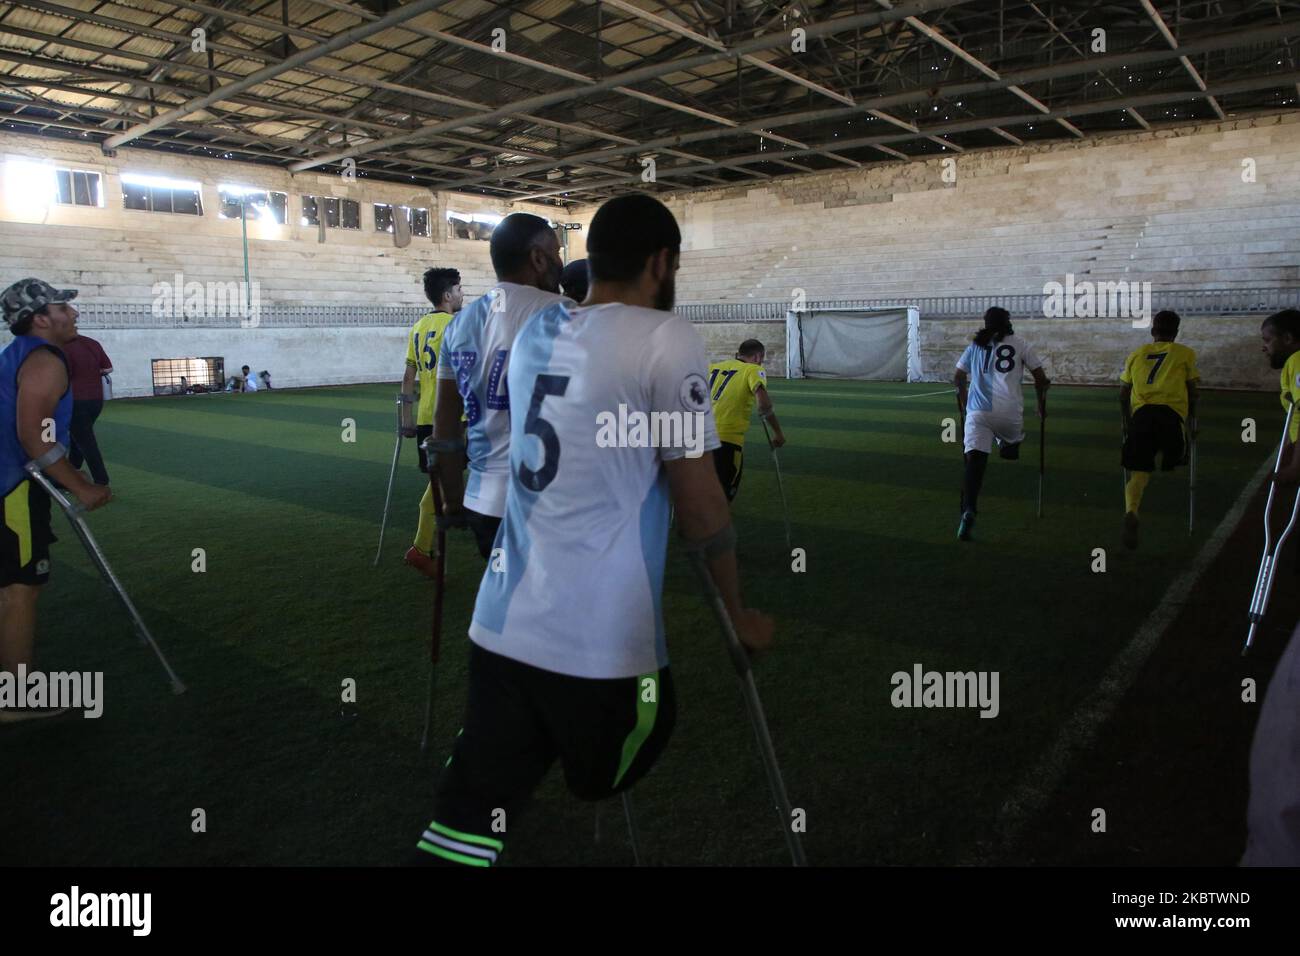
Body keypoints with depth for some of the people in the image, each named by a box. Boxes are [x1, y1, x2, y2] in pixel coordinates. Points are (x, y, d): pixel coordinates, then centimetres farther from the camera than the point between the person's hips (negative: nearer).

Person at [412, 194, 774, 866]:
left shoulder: (535, 331, 10)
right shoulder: (668, 340, -10)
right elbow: (699, 503, -7)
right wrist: (738, 612, 6)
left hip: (500, 626, 7)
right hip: (599, 644, -6)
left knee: (467, 822, 12)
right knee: (614, 811, 18)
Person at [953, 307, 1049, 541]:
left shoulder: (975, 345, 17)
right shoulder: (1020, 344, 11)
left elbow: (958, 379, 20)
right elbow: (1040, 379, 11)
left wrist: (963, 403, 36)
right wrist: (1042, 406, 25)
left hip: (977, 412, 1)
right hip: (1009, 414, -1)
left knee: (975, 461, -9)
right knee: (1011, 447, 29)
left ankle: (969, 511, -24)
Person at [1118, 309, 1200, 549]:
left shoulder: (1136, 354, 21)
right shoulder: (1185, 354, 14)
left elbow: (1123, 394, 19)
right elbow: (1192, 391, 15)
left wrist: (1127, 422, 30)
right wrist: (1192, 418, 30)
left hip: (1141, 414, 2)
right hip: (1171, 413, -2)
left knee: (1139, 473, -5)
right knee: (1173, 461, 21)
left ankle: (1131, 512, -26)